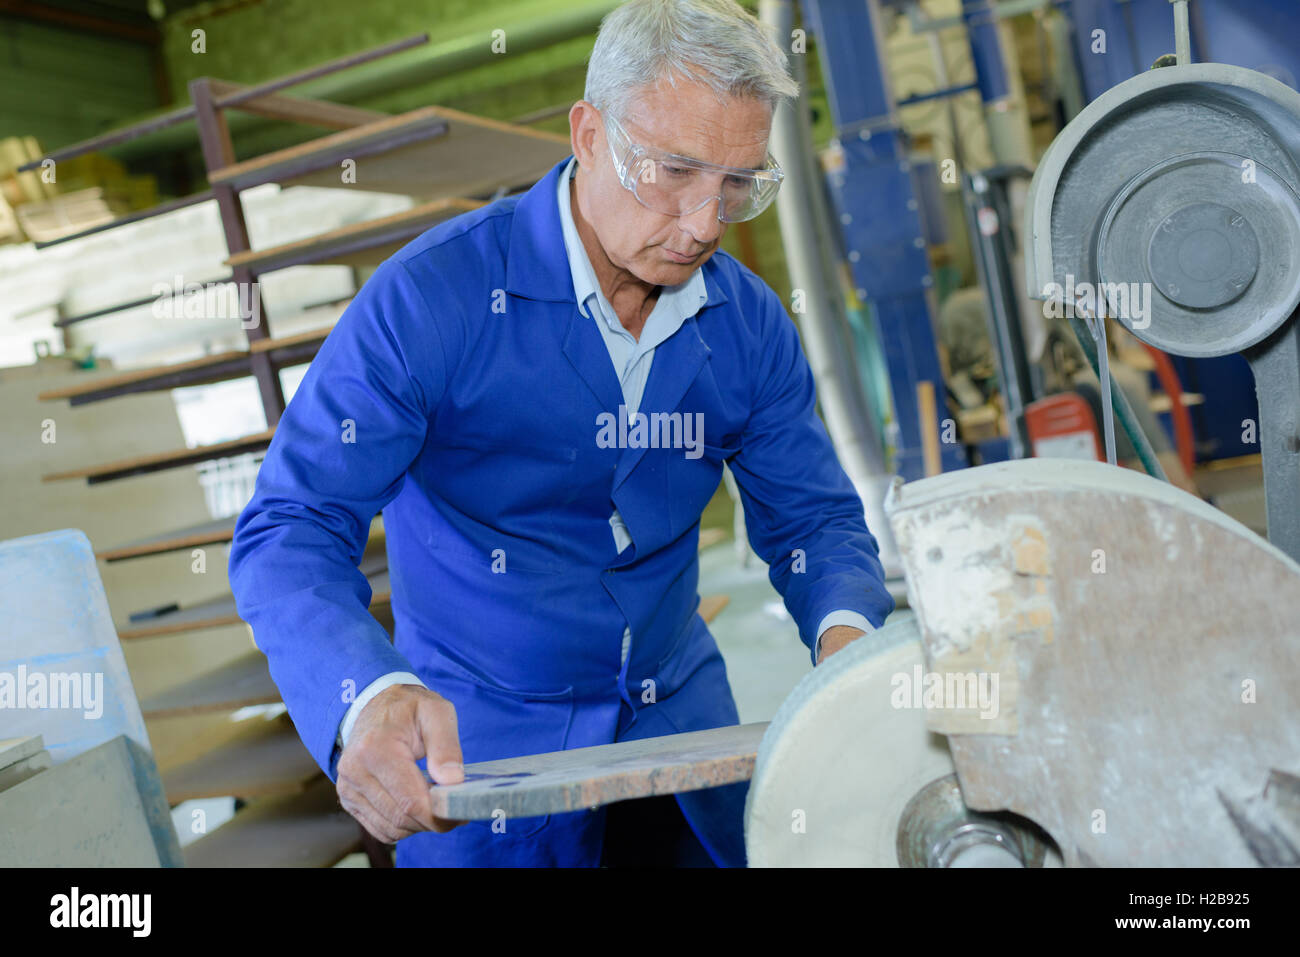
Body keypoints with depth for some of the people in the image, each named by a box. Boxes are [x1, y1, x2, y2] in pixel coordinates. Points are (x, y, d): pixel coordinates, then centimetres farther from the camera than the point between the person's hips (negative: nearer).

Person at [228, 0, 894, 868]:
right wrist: (372, 700, -45)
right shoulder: (433, 294, -22)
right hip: (480, 745, -4)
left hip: (682, 718, 5)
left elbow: (813, 514, 0)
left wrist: (845, 631, -24)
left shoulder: (750, 324, -7)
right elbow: (291, 533, -25)